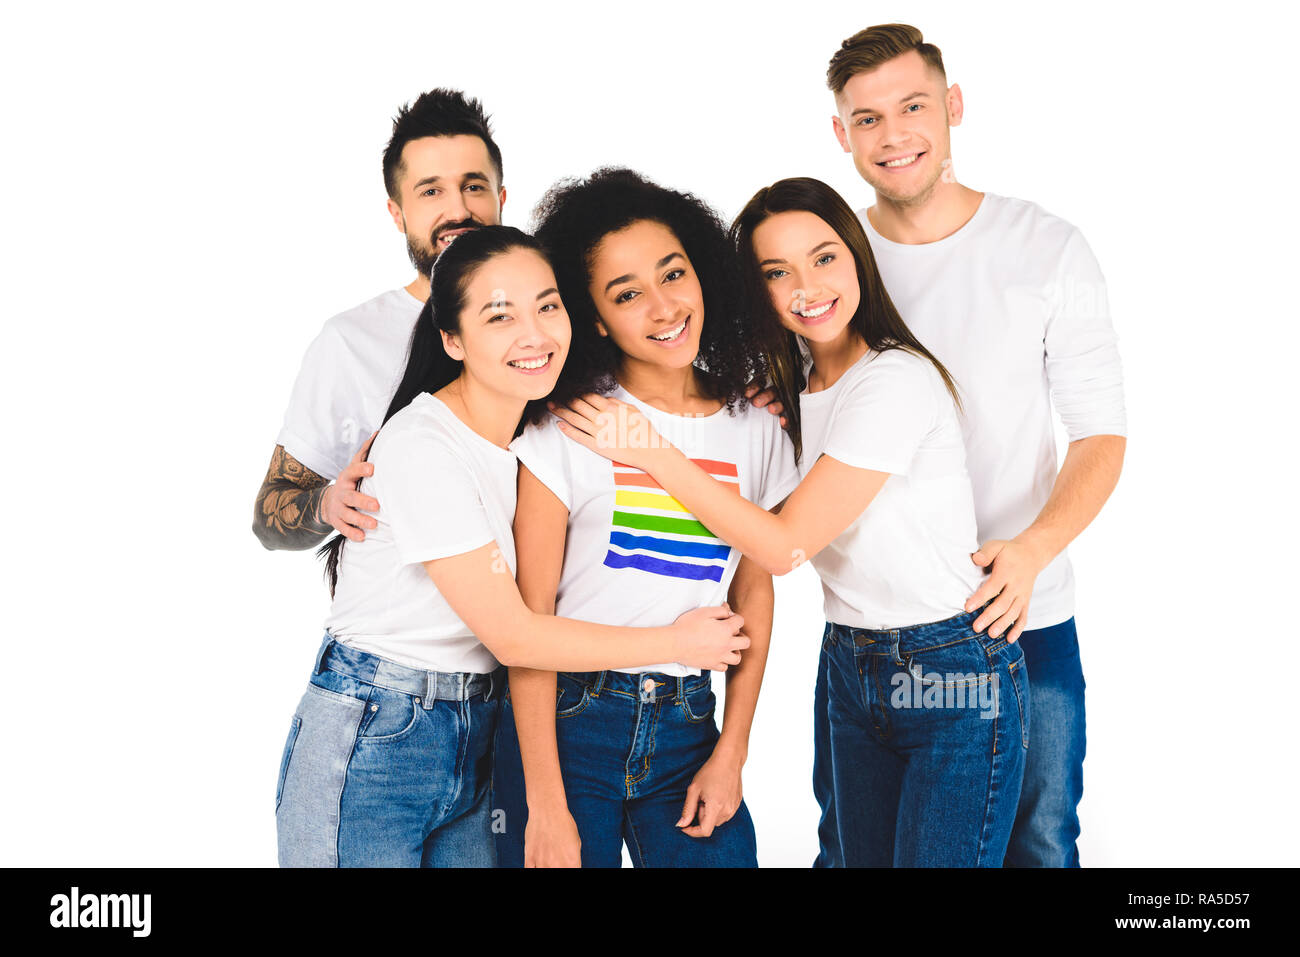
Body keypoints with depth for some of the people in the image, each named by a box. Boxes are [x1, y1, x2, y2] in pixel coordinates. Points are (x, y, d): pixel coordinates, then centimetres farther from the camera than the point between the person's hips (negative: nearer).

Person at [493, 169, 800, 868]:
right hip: (566, 727, -3)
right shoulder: (566, 427, -8)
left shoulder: (757, 432, 4)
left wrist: (732, 753, 1)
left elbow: (754, 594, 9)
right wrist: (546, 805, -14)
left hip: (687, 731, 3)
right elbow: (530, 618, -10)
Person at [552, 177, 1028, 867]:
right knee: (861, 859, 13)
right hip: (850, 669, 7)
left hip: (955, 678, -7)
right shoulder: (790, 391, 7)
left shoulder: (897, 381, -19)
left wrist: (651, 452, -18)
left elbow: (785, 546, -20)